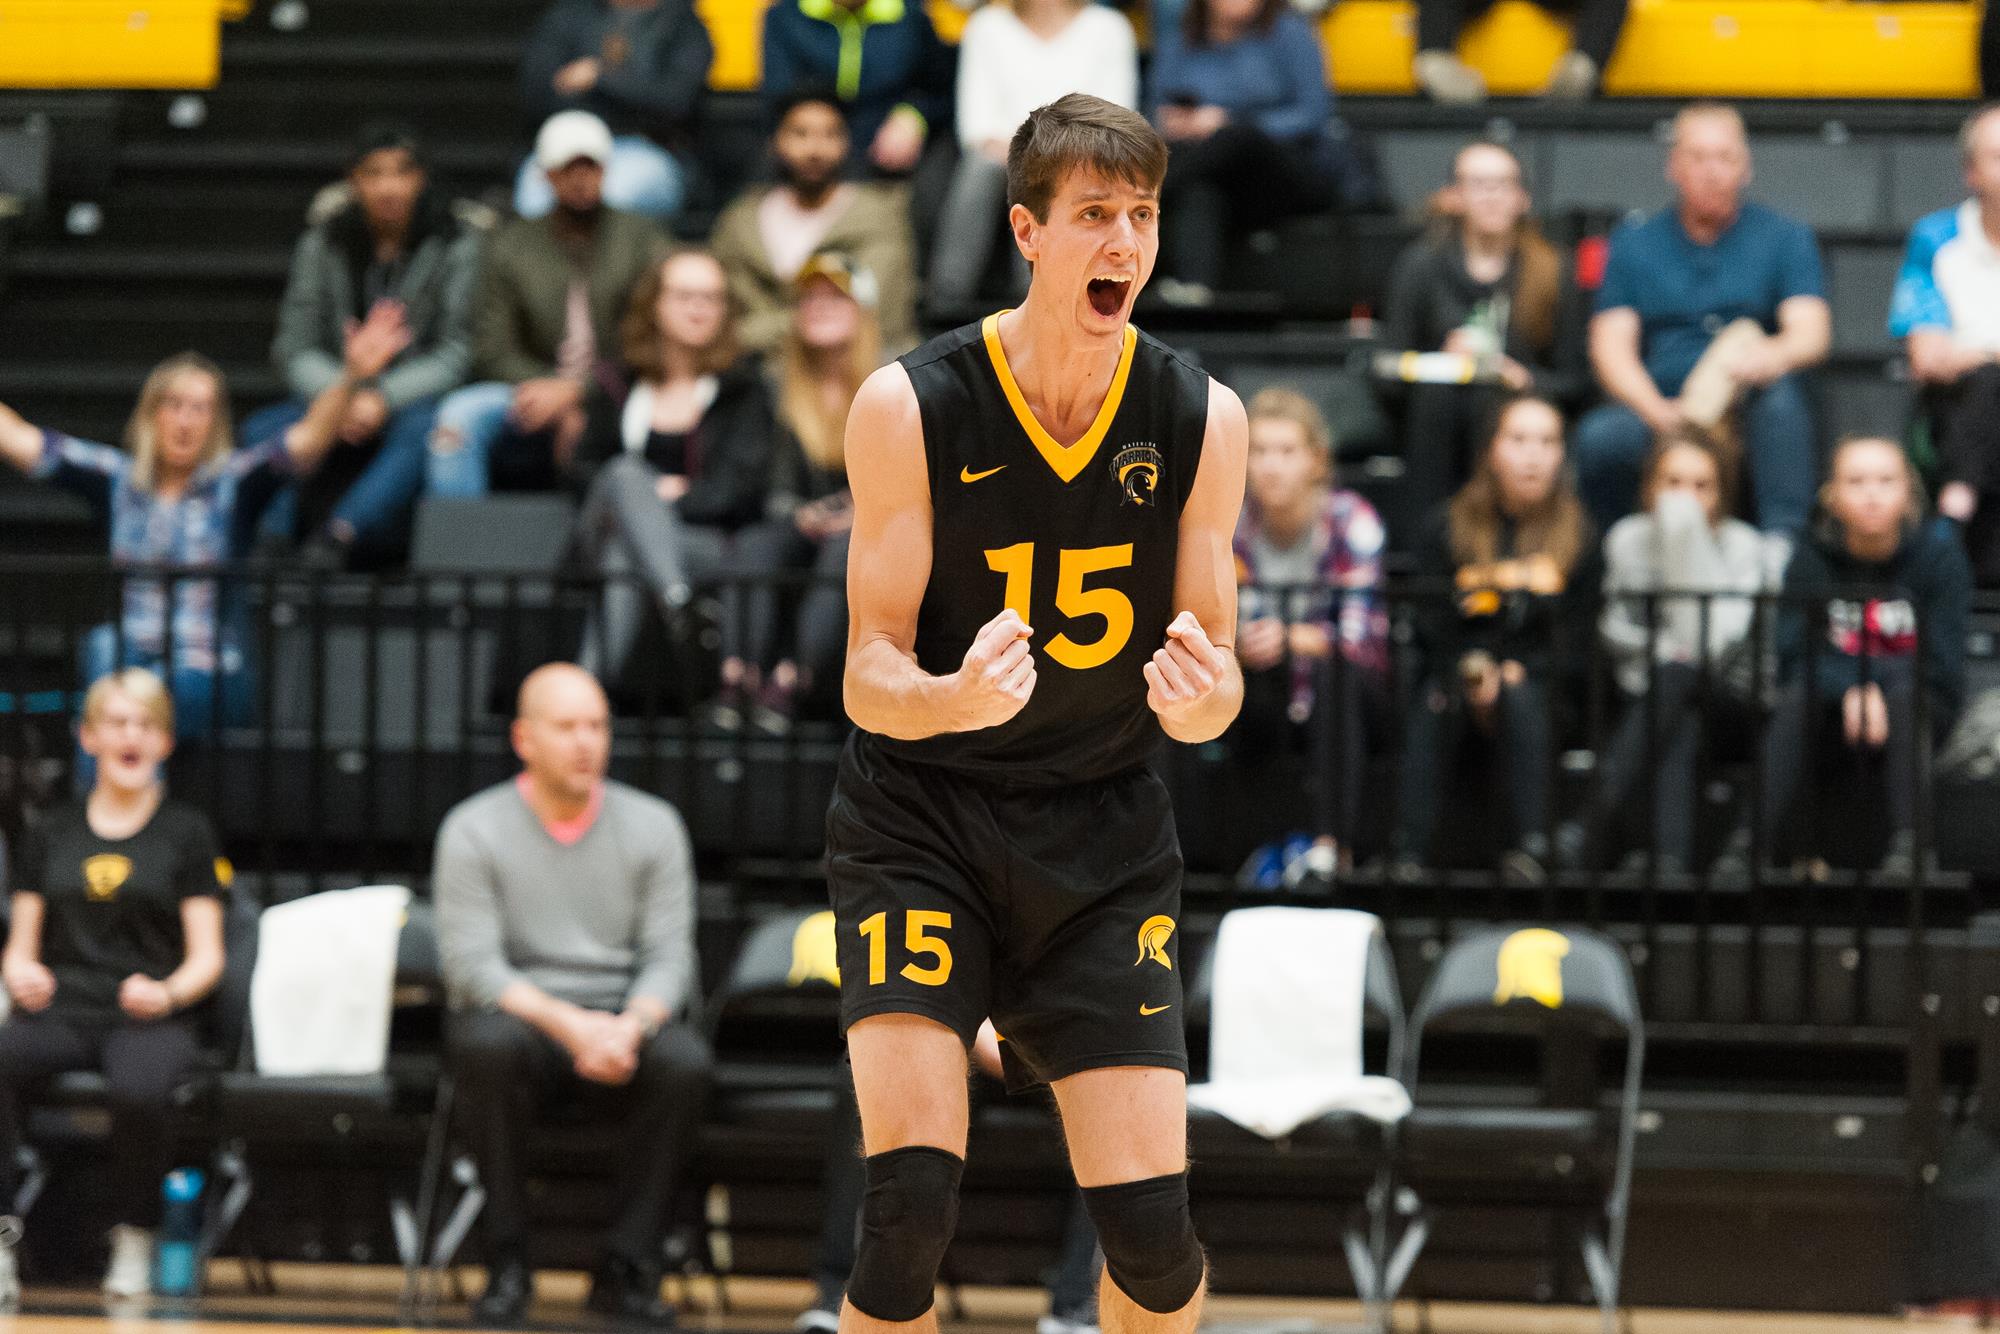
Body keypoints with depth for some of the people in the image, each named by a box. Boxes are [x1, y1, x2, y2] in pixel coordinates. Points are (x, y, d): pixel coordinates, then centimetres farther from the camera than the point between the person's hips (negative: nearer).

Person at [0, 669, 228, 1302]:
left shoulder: (187, 833, 10)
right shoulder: (52, 834, 19)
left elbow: (206, 957, 6)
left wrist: (168, 992, -15)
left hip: (149, 1018, -2)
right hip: (60, 1011, 2)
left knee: (139, 1088, -39)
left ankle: (133, 1245, -17)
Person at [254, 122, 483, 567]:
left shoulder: (456, 244, -2)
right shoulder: (323, 244, 5)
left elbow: (455, 355, -7)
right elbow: (296, 349, 1)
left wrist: (383, 399, -22)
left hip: (416, 399, -3)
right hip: (336, 394, 3)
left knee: (424, 430, -40)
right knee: (260, 432, -27)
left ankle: (336, 539, -52)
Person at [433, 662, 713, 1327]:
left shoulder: (653, 825, 6)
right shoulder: (473, 830, -1)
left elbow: (668, 956, -1)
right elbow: (471, 963, -11)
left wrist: (630, 1028, -23)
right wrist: (568, 1024, -25)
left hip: (625, 1018, 2)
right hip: (522, 1018, -2)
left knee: (683, 1061, -32)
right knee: (487, 1044, -38)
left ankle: (626, 1268, -20)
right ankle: (508, 1265, -25)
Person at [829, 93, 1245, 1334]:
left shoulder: (1202, 419, -6)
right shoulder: (910, 408, -13)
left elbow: (1214, 672, 1)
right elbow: (871, 675, -11)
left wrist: (1207, 699, -24)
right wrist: (954, 699, -35)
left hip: (1103, 836, 2)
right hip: (921, 821, -2)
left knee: (1152, 1224, -4)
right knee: (913, 1198, -18)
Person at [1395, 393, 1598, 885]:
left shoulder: (1576, 535, 6)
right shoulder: (1452, 528, 5)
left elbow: (1573, 635, 3)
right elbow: (1431, 623, 2)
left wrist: (1517, 672, -14)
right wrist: (1471, 673, -16)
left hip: (1535, 676, 0)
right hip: (1456, 669, 0)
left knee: (1521, 699, -34)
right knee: (1432, 706, -31)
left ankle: (1528, 845, -38)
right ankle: (1408, 855, -40)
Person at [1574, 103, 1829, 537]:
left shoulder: (1784, 238, 12)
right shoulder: (1634, 245, 15)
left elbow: (1812, 334, -3)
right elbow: (1610, 348, 3)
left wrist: (1773, 355, -30)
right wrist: (1660, 412, -18)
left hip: (1751, 419, 0)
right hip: (1658, 411, 0)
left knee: (1778, 389, -35)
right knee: (1598, 437, -33)